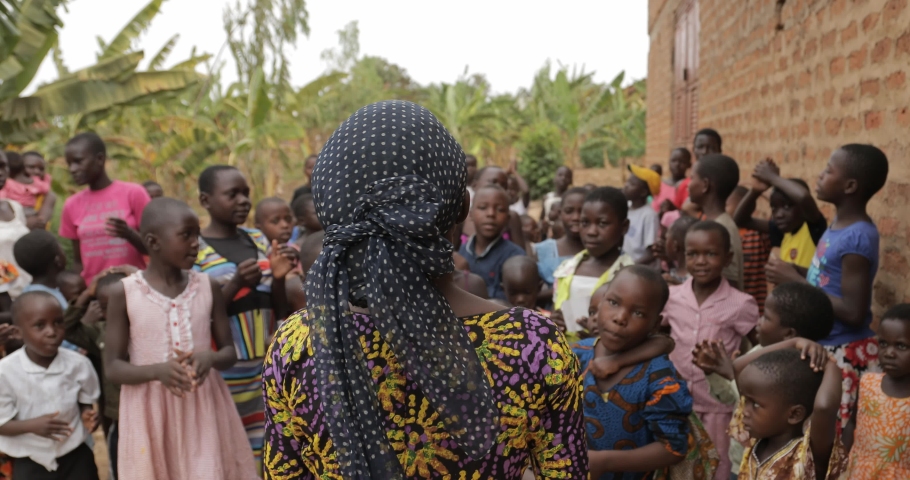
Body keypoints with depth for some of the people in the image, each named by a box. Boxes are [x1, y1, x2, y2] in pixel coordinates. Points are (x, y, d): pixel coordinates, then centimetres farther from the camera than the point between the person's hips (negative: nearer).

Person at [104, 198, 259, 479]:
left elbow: (230, 352, 5)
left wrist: (211, 357, -18)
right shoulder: (125, 292, -6)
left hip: (204, 409, 2)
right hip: (151, 414, -1)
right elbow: (112, 367, -4)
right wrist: (157, 370, -23)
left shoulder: (209, 287, 0)